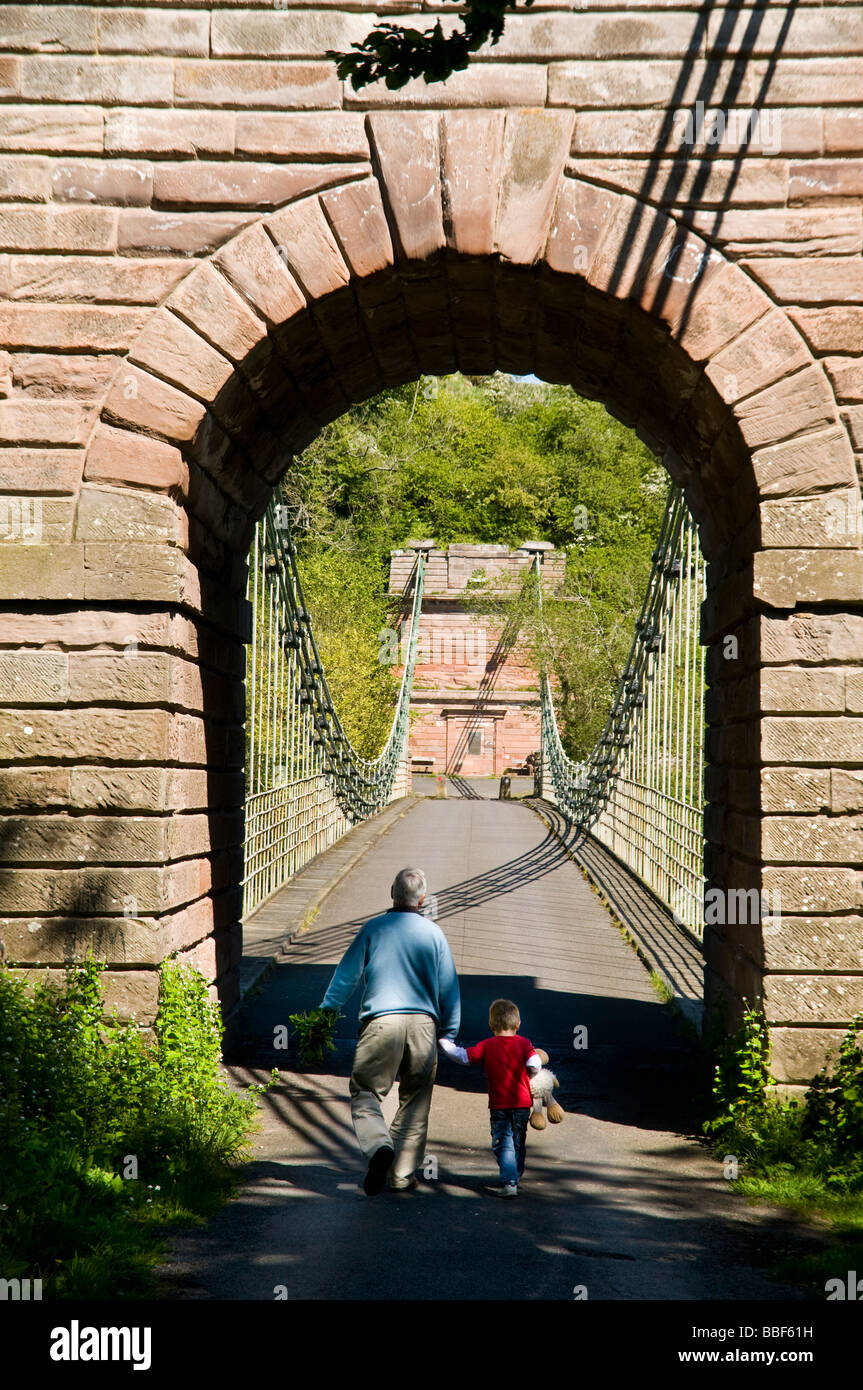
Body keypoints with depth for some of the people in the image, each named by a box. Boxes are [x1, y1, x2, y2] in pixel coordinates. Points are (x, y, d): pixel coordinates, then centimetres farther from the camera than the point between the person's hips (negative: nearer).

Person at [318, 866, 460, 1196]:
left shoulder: (373, 929, 3)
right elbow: (449, 989, 9)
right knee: (414, 1102, 13)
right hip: (423, 1023, 2)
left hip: (380, 1021, -2)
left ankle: (379, 1146, -23)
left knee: (365, 1092, 4)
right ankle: (402, 1174, 13)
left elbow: (345, 976, 2)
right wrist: (448, 1034, 17)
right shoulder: (434, 933, 6)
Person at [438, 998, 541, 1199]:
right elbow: (534, 1064, -14)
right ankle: (515, 1177, 29)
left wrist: (443, 1042, 6)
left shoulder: (487, 1046, -4)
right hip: (522, 1102, 2)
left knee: (503, 1144, -2)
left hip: (499, 1105, -2)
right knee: (518, 1143, 17)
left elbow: (463, 1056, -5)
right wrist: (527, 1076, 8)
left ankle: (509, 1183, -14)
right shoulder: (523, 1043, -3)